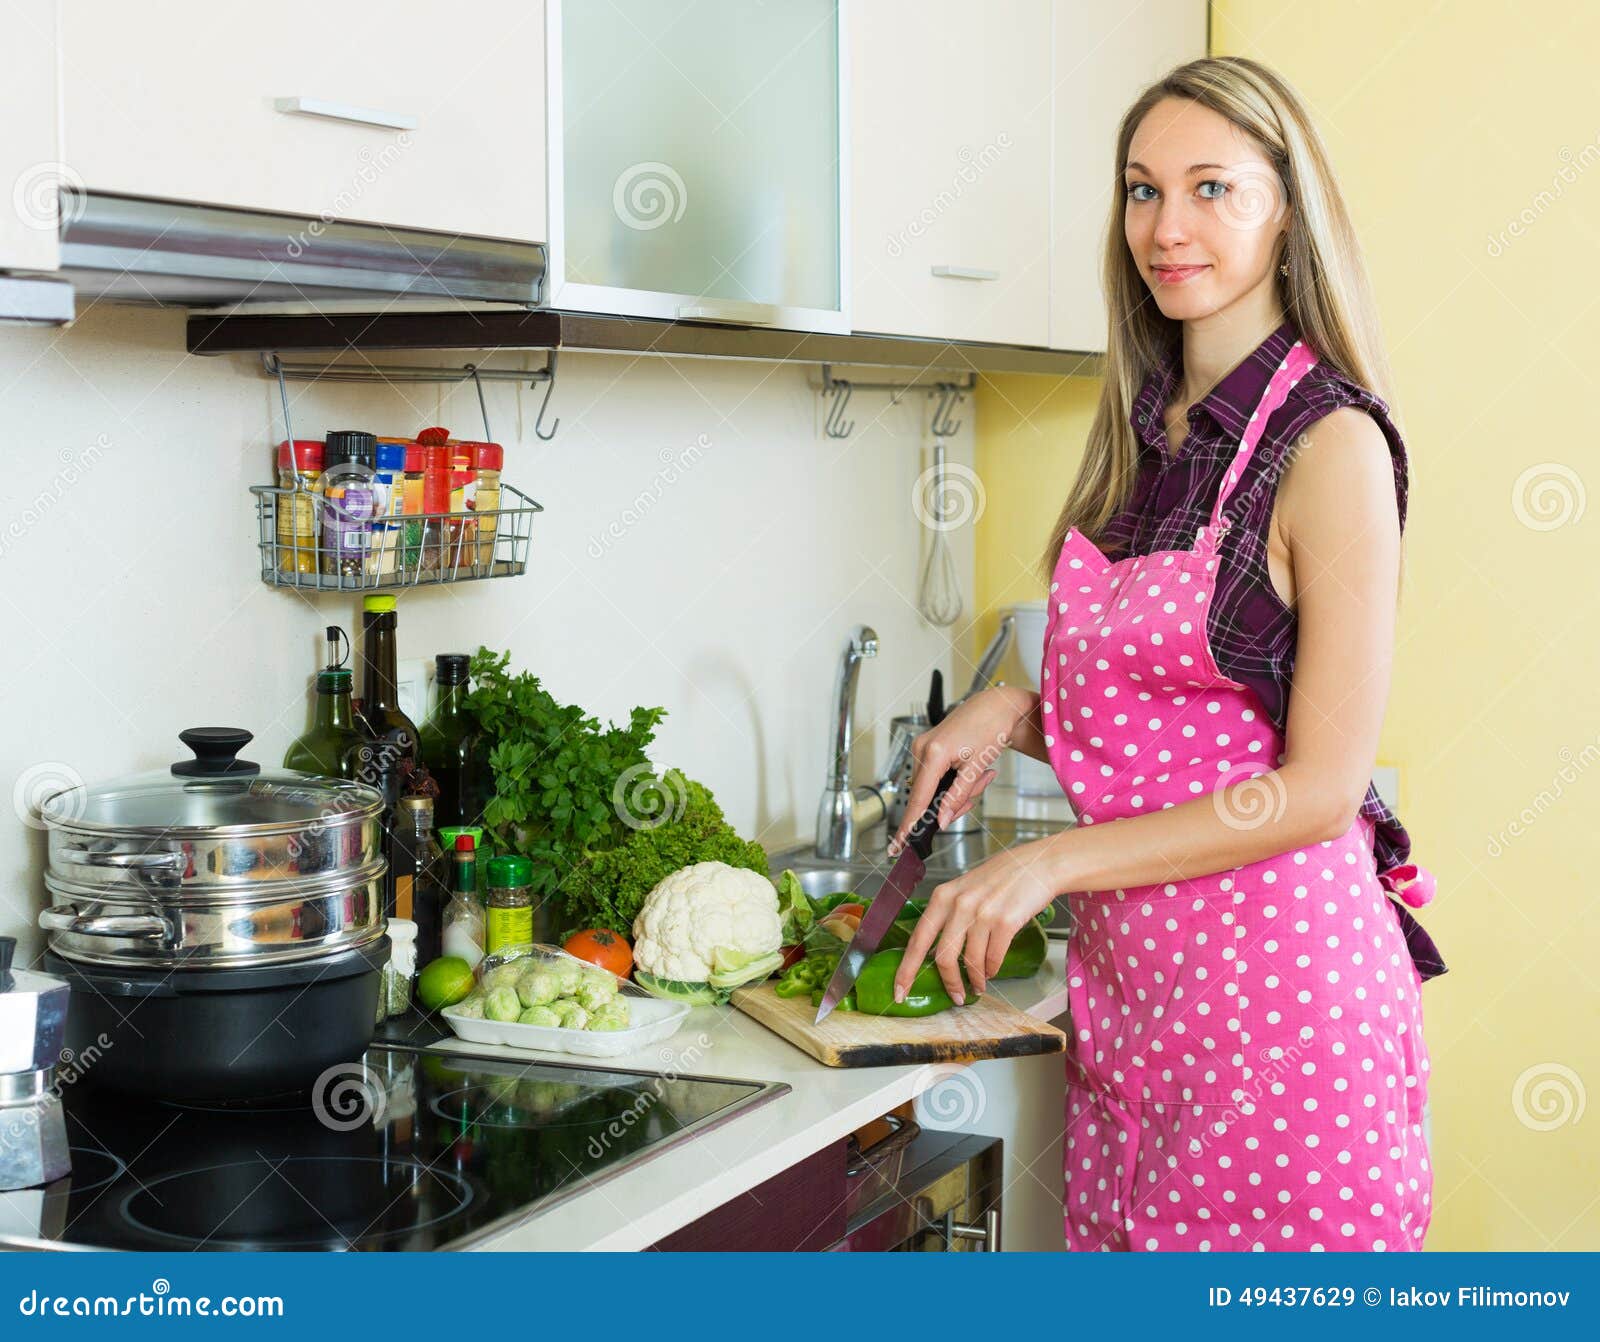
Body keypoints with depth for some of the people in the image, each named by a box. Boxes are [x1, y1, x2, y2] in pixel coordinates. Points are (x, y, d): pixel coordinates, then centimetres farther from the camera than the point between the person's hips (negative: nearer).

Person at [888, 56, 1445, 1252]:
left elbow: (1321, 786, -14)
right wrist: (1018, 713, 1)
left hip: (1272, 971, -7)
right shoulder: (1143, 438, 11)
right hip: (1127, 972, 7)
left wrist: (1052, 862, -13)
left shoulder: (1329, 445, -12)